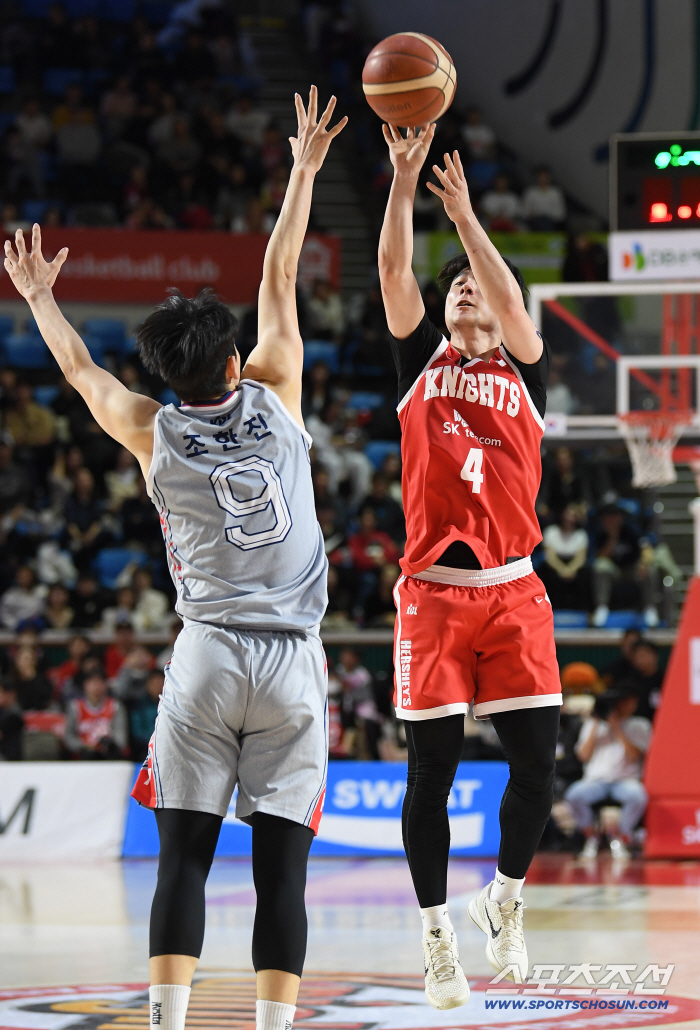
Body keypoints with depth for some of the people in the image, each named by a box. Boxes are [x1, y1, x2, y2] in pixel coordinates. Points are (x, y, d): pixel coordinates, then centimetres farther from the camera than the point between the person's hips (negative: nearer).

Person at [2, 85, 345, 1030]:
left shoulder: (153, 434, 1)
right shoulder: (274, 396, 1)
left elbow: (81, 369, 21)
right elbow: (280, 280, 13)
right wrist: (304, 171, 23)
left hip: (208, 658, 0)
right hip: (292, 664, 0)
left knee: (184, 857, 0)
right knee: (281, 867, -1)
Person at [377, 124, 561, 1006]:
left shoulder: (524, 370, 12)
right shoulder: (423, 361, 12)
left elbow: (510, 302, -8)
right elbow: (392, 272, -1)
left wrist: (464, 213, -11)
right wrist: (404, 178, -9)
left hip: (513, 593, 1)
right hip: (433, 593, -1)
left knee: (536, 764, -5)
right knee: (431, 771, -1)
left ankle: (504, 899, 19)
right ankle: (437, 935, 11)